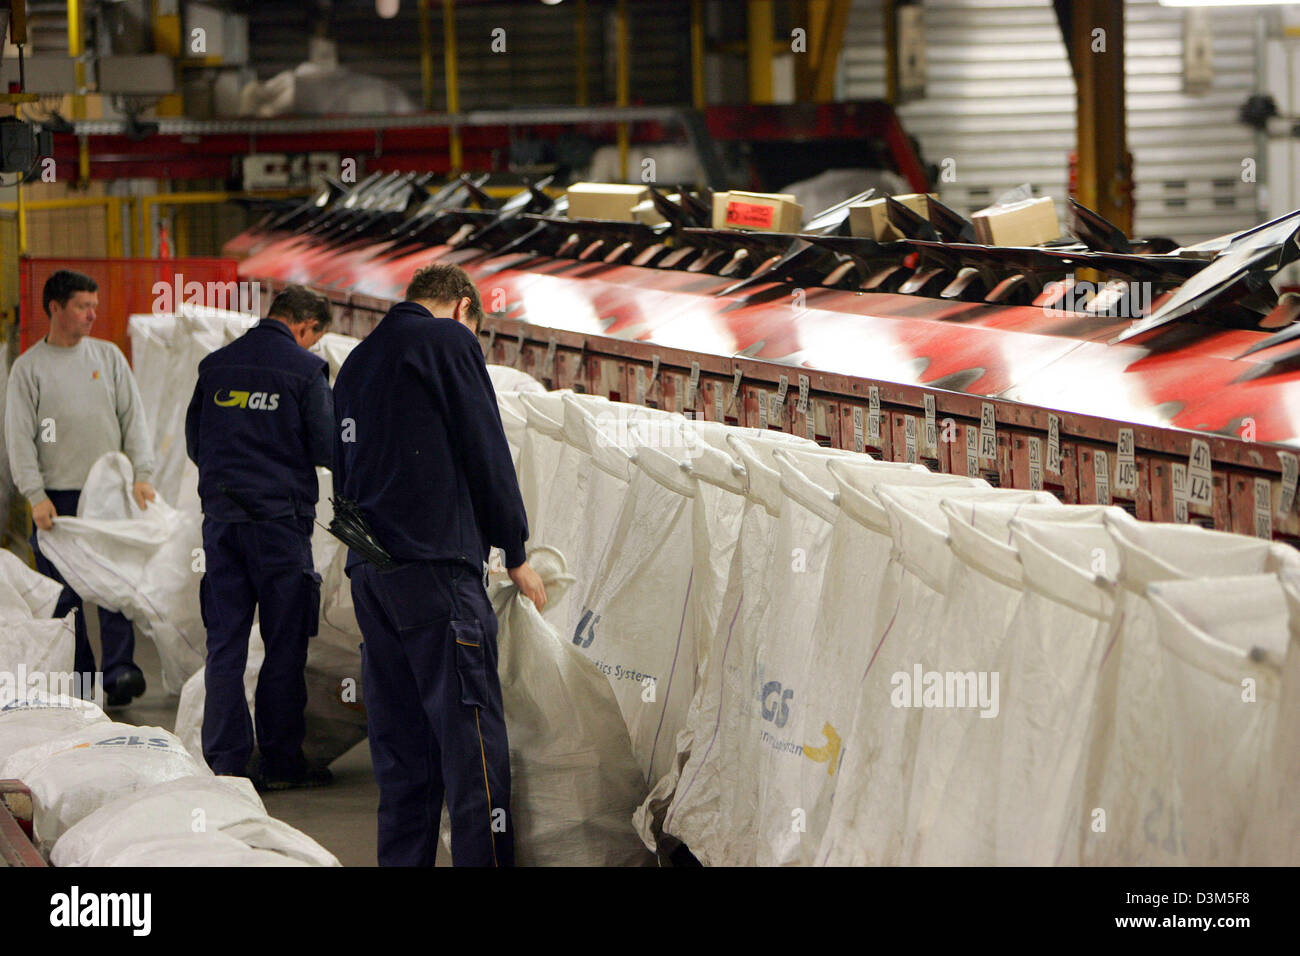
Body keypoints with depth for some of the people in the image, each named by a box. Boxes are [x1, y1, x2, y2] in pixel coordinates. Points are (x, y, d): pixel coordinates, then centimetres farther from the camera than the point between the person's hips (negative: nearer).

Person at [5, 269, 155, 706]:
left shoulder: (108, 356, 10)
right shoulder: (29, 367, 3)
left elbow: (133, 419, 8)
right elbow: (20, 437, -1)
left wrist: (142, 475, -4)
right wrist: (36, 496, -11)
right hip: (57, 496, -1)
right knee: (63, 595, 0)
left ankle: (119, 671, -11)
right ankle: (79, 679, 8)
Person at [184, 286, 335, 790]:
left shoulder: (215, 366, 9)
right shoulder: (305, 369, -7)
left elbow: (194, 444, 15)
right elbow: (327, 447, -7)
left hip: (221, 516, 5)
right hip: (280, 517, -4)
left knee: (224, 641, 7)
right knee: (285, 644, 4)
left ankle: (224, 761, 5)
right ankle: (281, 761, 7)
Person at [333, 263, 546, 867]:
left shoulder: (357, 363, 22)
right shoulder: (447, 341, -2)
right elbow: (487, 454, -3)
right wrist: (516, 556, 6)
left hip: (368, 575, 8)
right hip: (436, 568, -8)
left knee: (402, 748, 10)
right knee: (472, 738, -9)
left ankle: (403, 862, 9)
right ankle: (484, 858, -13)